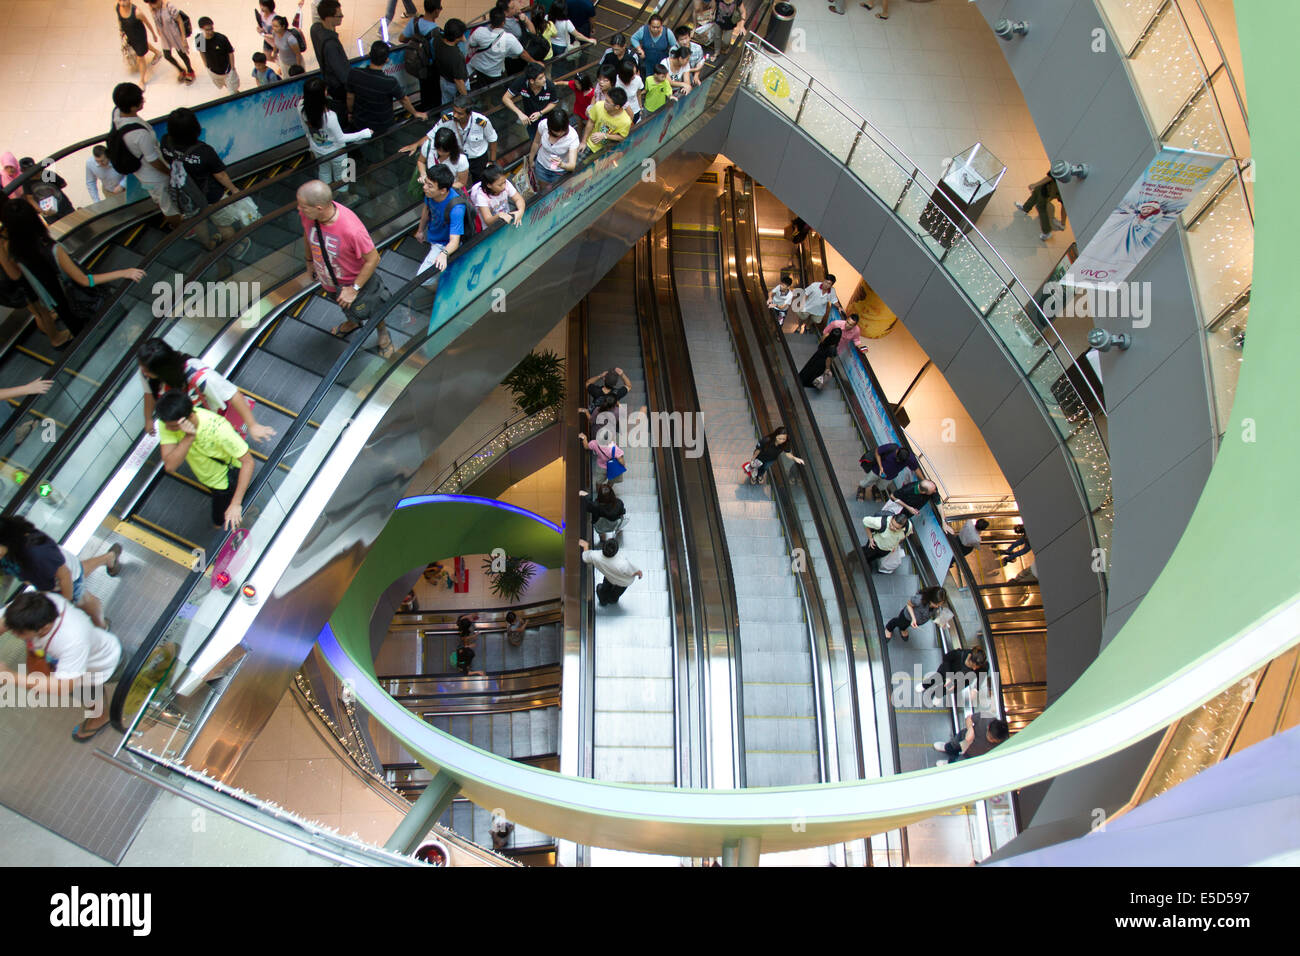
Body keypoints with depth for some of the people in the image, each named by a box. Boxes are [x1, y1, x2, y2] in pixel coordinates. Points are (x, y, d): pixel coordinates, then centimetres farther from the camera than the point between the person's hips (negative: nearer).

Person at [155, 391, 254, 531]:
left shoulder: (218, 429, -41)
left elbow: (248, 461, -35)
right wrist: (189, 437, -48)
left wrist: (236, 503, -40)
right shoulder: (168, 421, -29)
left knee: (221, 525, 9)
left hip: (225, 477, -4)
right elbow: (170, 467, -35)